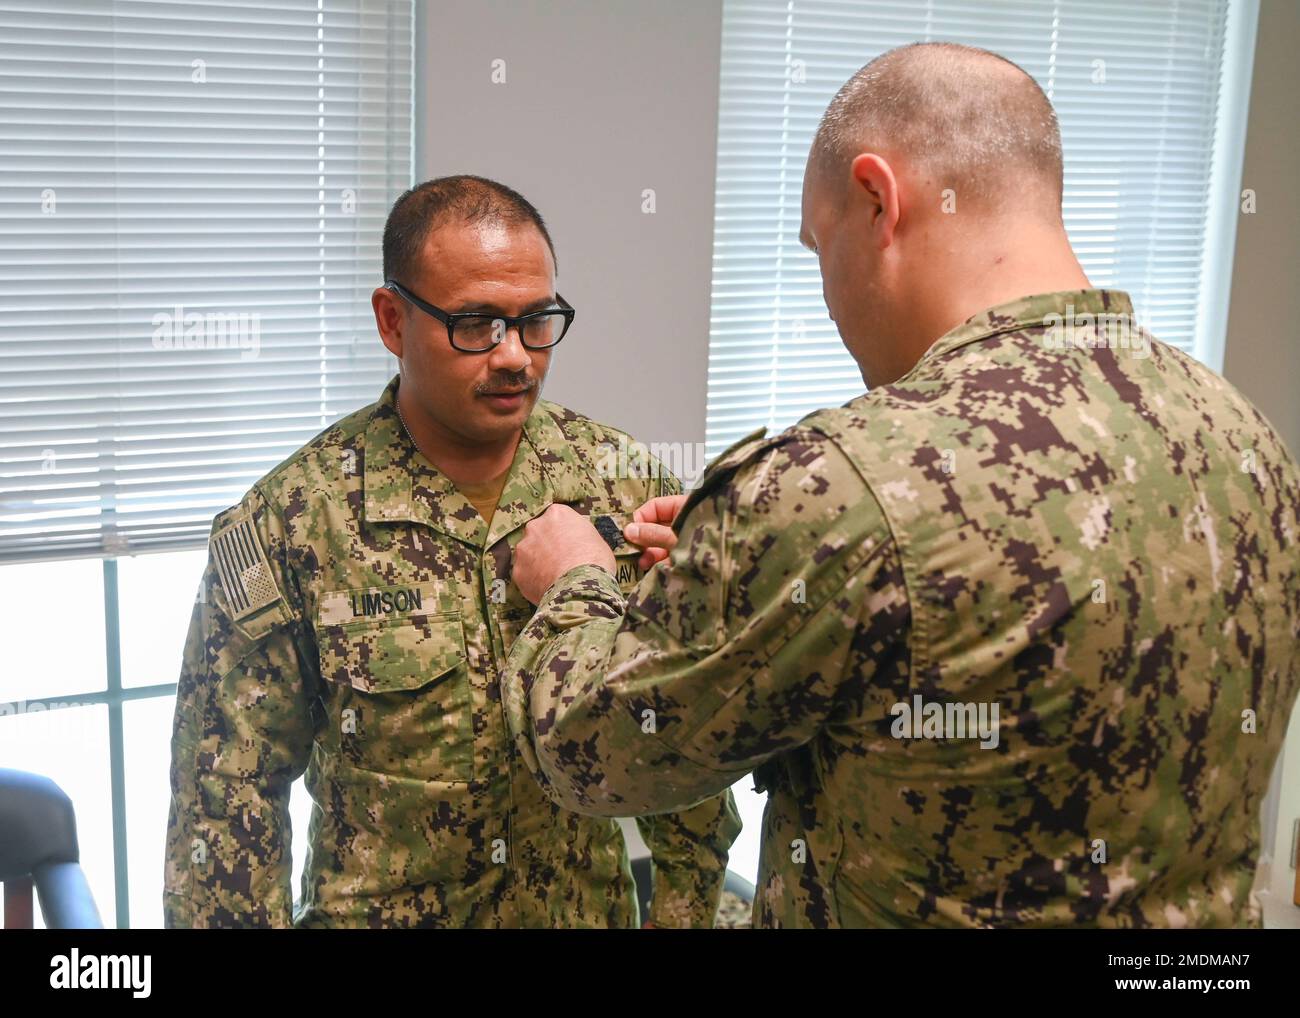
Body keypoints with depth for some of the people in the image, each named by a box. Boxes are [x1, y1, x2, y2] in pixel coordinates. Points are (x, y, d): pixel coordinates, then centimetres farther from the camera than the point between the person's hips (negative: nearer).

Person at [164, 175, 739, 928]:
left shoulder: (627, 485, -9)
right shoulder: (290, 524, -16)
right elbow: (228, 801, -10)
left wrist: (687, 907, -1)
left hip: (592, 905, 3)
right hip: (379, 907, -2)